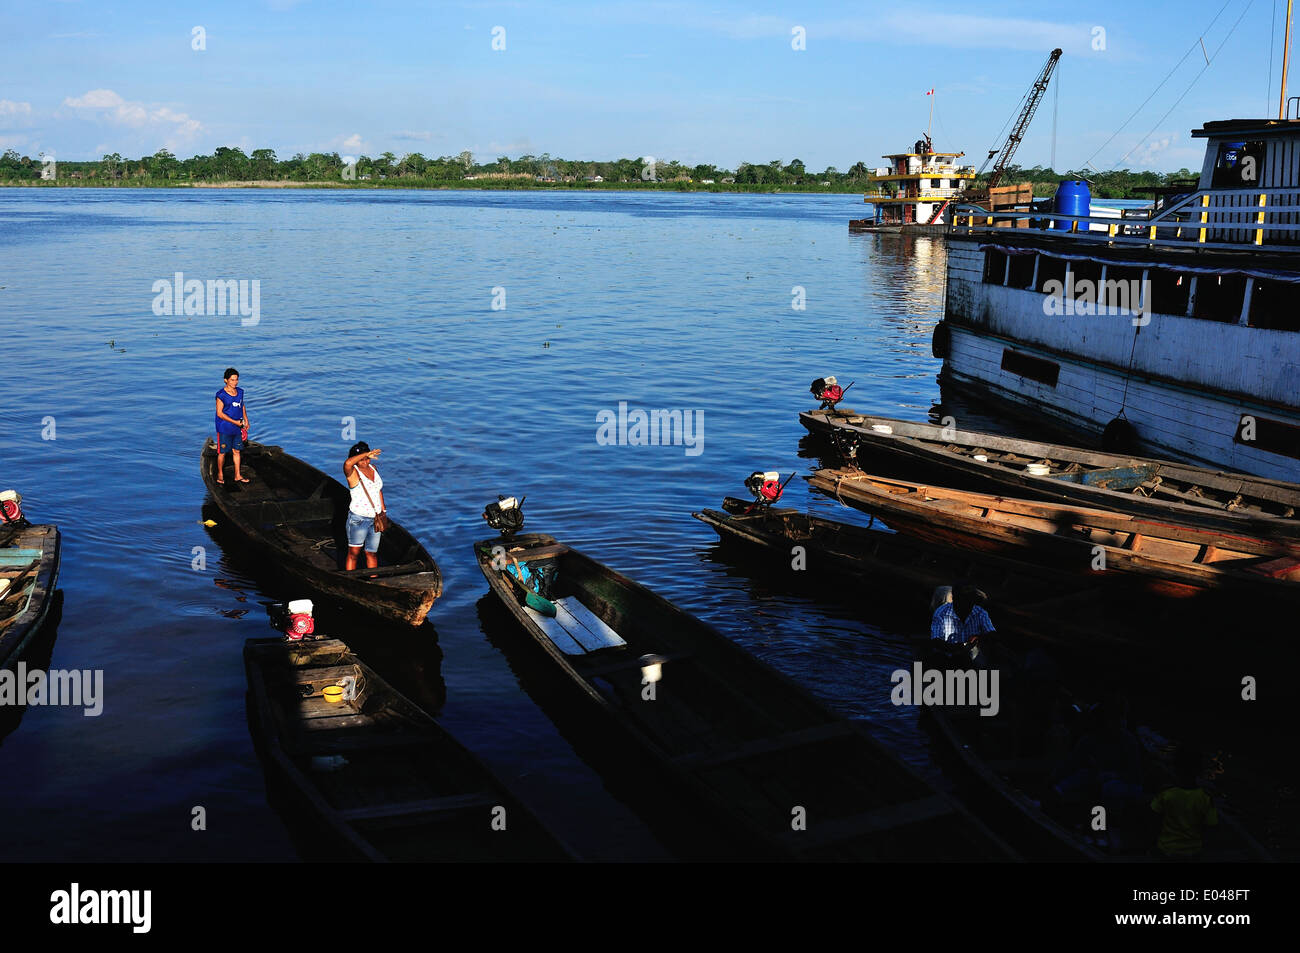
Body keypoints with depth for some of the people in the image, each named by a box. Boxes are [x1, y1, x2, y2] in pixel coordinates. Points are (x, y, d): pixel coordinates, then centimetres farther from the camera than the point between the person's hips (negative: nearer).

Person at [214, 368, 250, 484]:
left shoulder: (240, 392, 5)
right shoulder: (221, 395, -15)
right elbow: (219, 413, -15)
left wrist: (246, 420, 12)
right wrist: (234, 422, -17)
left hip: (237, 427, 6)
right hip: (224, 429, -6)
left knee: (236, 451, 11)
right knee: (222, 452, 4)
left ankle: (237, 475, 19)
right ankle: (220, 474, 20)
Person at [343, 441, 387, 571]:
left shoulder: (373, 468, 9)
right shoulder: (353, 472, -11)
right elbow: (347, 463, -37)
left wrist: (383, 512, 17)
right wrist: (367, 453, -28)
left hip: (375, 518, 6)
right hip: (358, 519, -6)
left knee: (372, 553, 13)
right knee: (353, 553, -1)